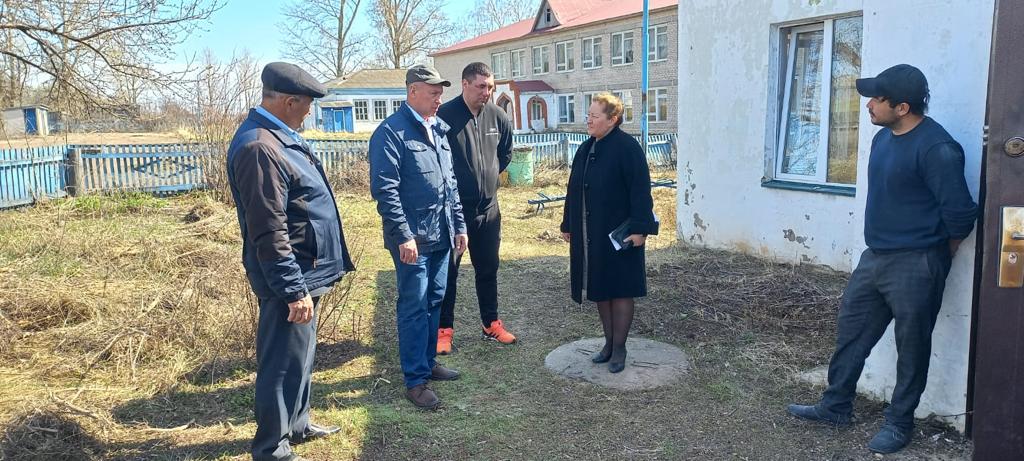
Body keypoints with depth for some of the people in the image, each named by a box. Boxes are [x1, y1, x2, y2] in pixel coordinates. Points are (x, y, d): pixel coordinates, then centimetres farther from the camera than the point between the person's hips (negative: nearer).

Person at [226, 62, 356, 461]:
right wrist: (294, 289, -23)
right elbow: (269, 233, -25)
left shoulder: (277, 136, 10)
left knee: (300, 354, 22)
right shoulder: (260, 147, -23)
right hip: (288, 277, -11)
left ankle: (296, 424, 38)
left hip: (302, 270, 11)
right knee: (284, 363, 2)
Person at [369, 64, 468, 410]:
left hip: (441, 236, 8)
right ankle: (415, 381, 9)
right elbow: (385, 189, -17)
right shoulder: (391, 132, -12)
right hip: (412, 238, -8)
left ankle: (428, 362, 31)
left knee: (434, 302, 16)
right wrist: (404, 236, -20)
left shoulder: (438, 130, 13)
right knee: (414, 308, -1)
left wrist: (459, 225, 14)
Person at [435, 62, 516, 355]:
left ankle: (491, 324, 28)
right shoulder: (445, 115, -15)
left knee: (488, 269, 15)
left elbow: (506, 152, 19)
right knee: (448, 271, 5)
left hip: (488, 208, 5)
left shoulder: (497, 116, 1)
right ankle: (444, 329, 17)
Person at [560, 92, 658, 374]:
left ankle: (619, 348, 15)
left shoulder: (627, 147, -13)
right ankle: (609, 343, 27)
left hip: (619, 235, -7)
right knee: (599, 290, 13)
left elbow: (640, 190, -17)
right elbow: (574, 191, 15)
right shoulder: (585, 149, 10)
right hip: (590, 234, 7)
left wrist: (639, 228, -21)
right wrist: (568, 225, 16)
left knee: (619, 290, 3)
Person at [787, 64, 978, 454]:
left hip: (914, 267, -8)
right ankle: (836, 407, 28)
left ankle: (899, 423, 23)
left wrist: (937, 258, -2)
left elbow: (960, 212, -17)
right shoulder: (882, 138, 6)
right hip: (874, 258, 8)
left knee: (912, 348, 8)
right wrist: (881, 245, 18)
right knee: (851, 332, 14)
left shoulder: (936, 148, -20)